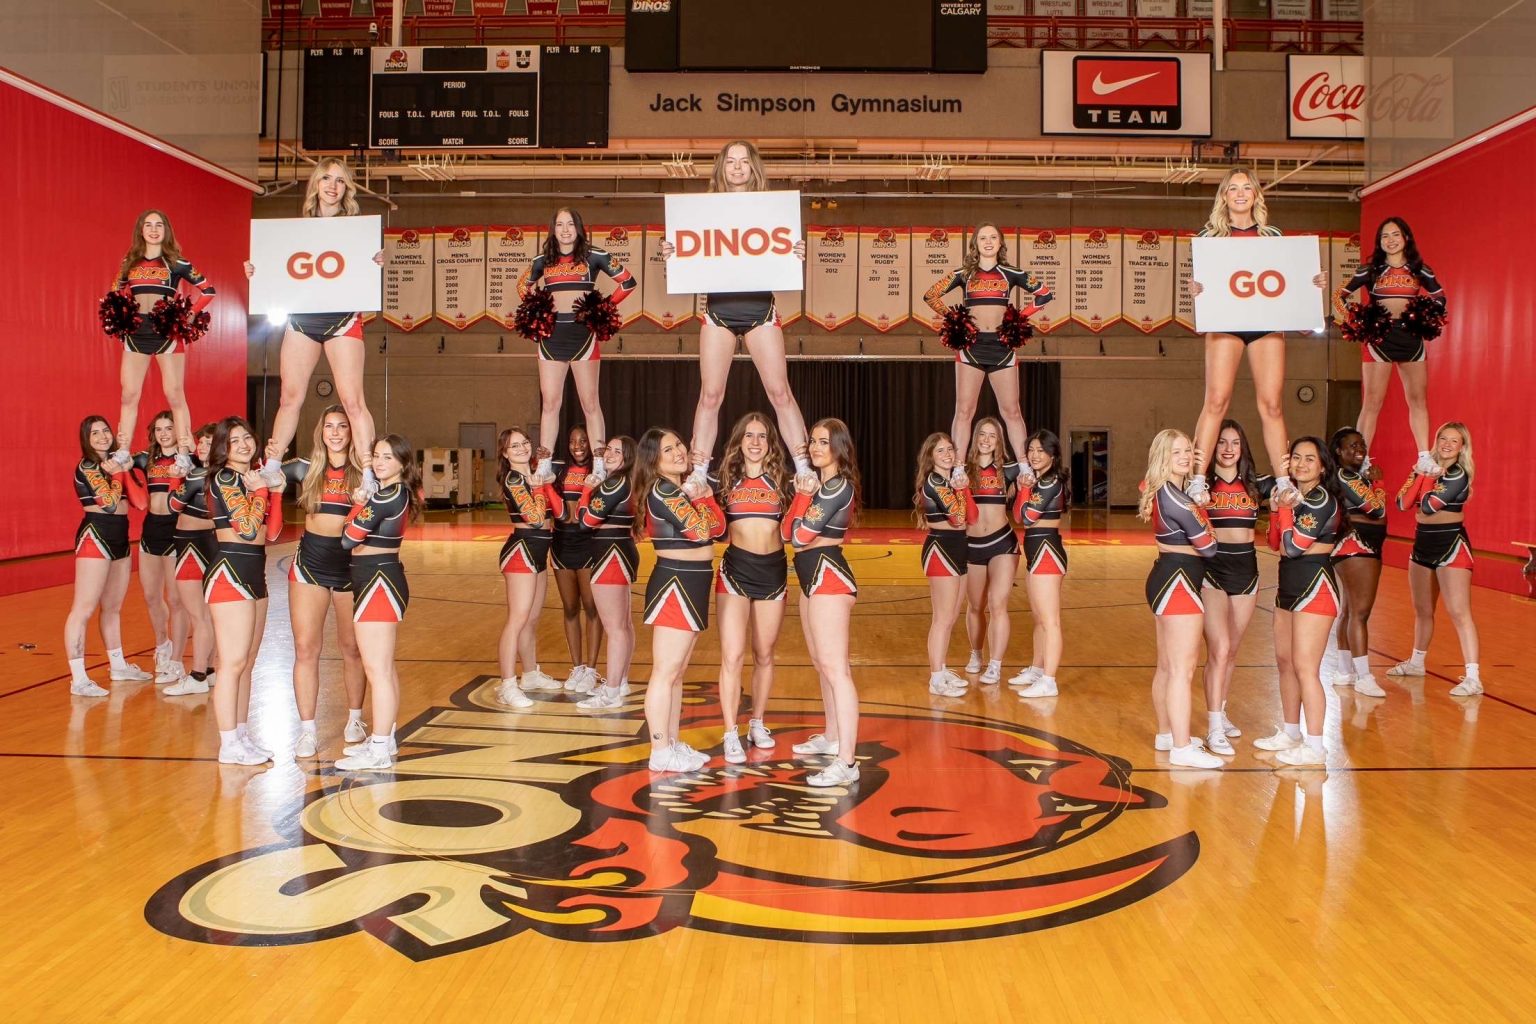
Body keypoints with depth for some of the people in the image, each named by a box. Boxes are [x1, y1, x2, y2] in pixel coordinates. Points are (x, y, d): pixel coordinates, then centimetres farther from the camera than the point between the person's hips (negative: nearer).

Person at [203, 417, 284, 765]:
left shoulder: (254, 477, 15)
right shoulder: (224, 478, -9)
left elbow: (271, 531, 10)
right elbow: (248, 527, -19)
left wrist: (275, 491, 3)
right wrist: (260, 489, -9)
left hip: (254, 574, 9)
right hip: (230, 573, -9)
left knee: (247, 662, 13)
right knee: (233, 662, -8)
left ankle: (242, 735, 20)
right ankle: (228, 745, -4)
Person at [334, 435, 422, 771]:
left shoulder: (386, 497, -18)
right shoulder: (402, 493, 10)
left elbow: (349, 539, -16)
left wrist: (360, 502, -5)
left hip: (378, 582, -11)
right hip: (386, 577, 11)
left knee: (377, 669, -6)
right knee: (385, 667, 17)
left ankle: (379, 752, -2)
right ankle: (383, 739, 27)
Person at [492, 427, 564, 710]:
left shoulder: (534, 475, 13)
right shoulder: (512, 479, -11)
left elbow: (559, 512, 9)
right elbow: (535, 516, -22)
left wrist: (546, 482, 0)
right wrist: (541, 484, -12)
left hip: (538, 552, 9)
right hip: (521, 550, -9)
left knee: (532, 620, 18)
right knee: (518, 619, -12)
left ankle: (531, 675, 31)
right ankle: (508, 686, -12)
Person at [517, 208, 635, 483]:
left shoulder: (593, 256, 1)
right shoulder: (542, 260, 10)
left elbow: (628, 282, 3)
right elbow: (522, 286, 27)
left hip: (582, 332, -3)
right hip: (551, 334, 3)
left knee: (590, 402, 0)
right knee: (549, 402, 2)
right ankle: (544, 466, 5)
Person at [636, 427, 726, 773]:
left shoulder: (685, 486, 14)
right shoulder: (662, 491, -13)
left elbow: (718, 528, 7)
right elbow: (699, 530, -19)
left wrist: (704, 495, -6)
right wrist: (696, 497, -4)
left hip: (692, 585, 10)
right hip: (675, 584, -10)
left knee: (678, 671, 15)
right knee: (665, 672, -4)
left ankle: (673, 743, 24)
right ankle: (660, 753, 0)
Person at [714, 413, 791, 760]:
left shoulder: (780, 480, 6)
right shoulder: (726, 479, 2)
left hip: (774, 571, 3)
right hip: (735, 570, -2)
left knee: (765, 654, 13)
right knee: (733, 656, -7)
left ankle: (757, 724, 27)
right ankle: (731, 734, -2)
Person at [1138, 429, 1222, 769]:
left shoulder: (1158, 491, 7)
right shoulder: (1177, 501, -19)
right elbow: (1209, 547, -12)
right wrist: (1200, 511, 4)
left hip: (1164, 578, 10)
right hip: (1179, 581, -10)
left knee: (1166, 665, 18)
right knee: (1182, 667, -8)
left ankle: (1165, 733, 28)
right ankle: (1182, 748, -7)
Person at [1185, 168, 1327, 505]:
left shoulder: (1273, 235, 14)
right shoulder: (1210, 236, 8)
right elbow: (1200, 281, 5)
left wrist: (1312, 284, -2)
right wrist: (1195, 289, -16)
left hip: (1268, 323, 2)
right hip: (1225, 322, -2)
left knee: (1272, 405, 0)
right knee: (1216, 401, -11)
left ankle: (1283, 482, 5)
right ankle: (1198, 481, -9)